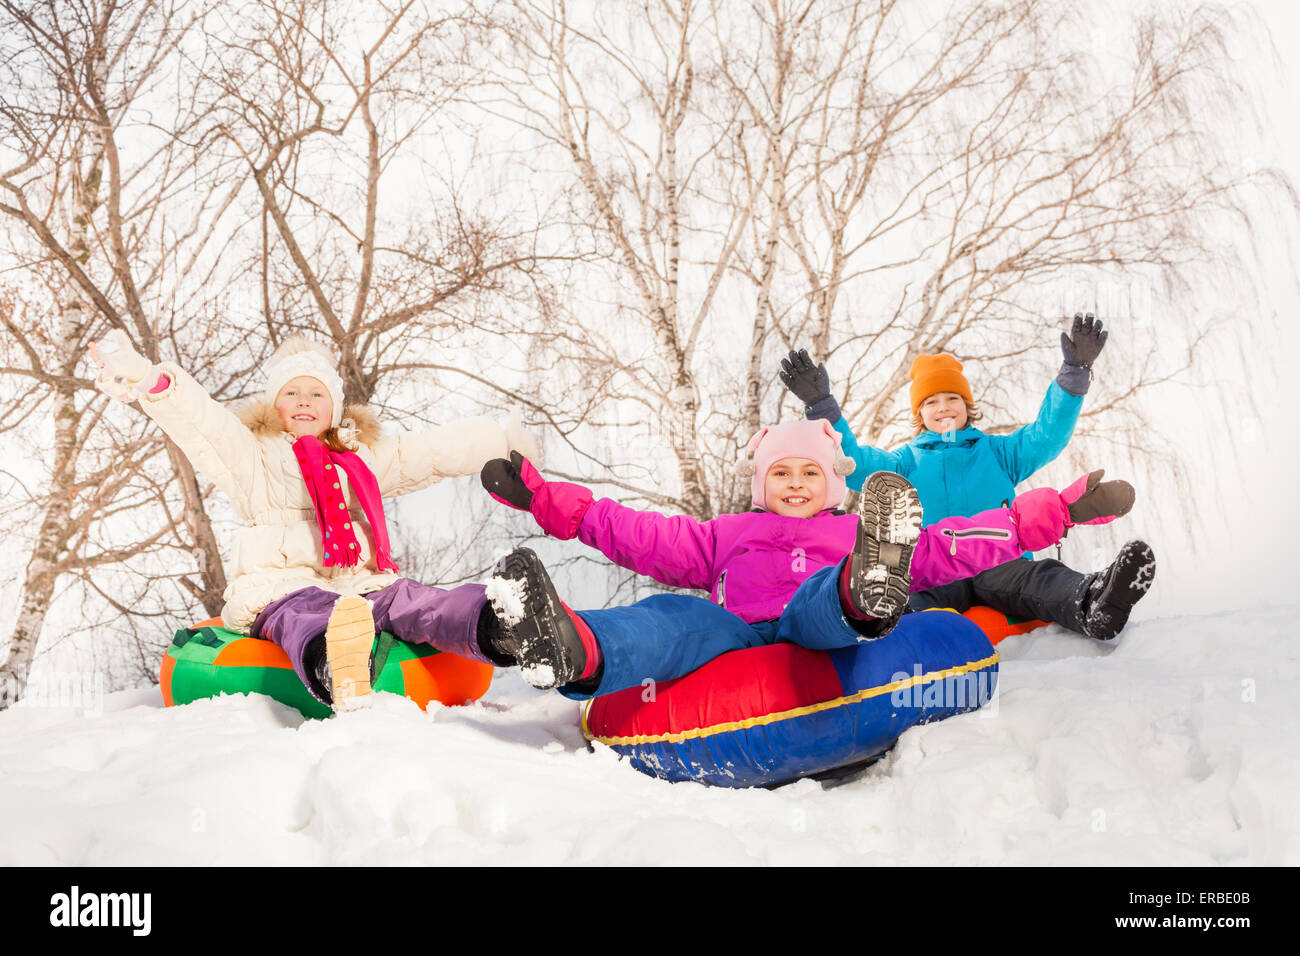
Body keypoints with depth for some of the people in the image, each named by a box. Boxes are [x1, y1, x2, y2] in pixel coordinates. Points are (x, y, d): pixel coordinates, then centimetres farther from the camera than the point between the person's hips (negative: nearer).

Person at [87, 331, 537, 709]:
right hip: (280, 589, -3)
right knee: (309, 614, -40)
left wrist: (504, 439, 28)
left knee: (408, 600, -32)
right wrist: (150, 382, -20)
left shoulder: (365, 457, 30)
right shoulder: (253, 455, 18)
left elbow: (436, 450, 30)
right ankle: (332, 670, -77)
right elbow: (202, 424, 0)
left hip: (359, 586, 3)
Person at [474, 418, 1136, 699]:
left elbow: (955, 545, 23)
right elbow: (638, 535, 27)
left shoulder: (859, 537, 32)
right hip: (731, 635, 1)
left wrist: (1058, 510, 14)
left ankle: (866, 592, -70)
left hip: (820, 640, 0)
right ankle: (576, 652, -65)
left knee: (816, 601, -32)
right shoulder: (727, 535, 35)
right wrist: (542, 498, 19)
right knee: (679, 620, -32)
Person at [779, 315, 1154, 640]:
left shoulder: (997, 451, 26)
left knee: (1038, 578, -35)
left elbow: (1047, 435, 11)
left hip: (1001, 566, 1)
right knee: (912, 598, -38)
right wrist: (822, 406, -5)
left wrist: (1074, 373, -4)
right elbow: (855, 462, 9)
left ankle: (1091, 604, -67)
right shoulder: (906, 461, 25)